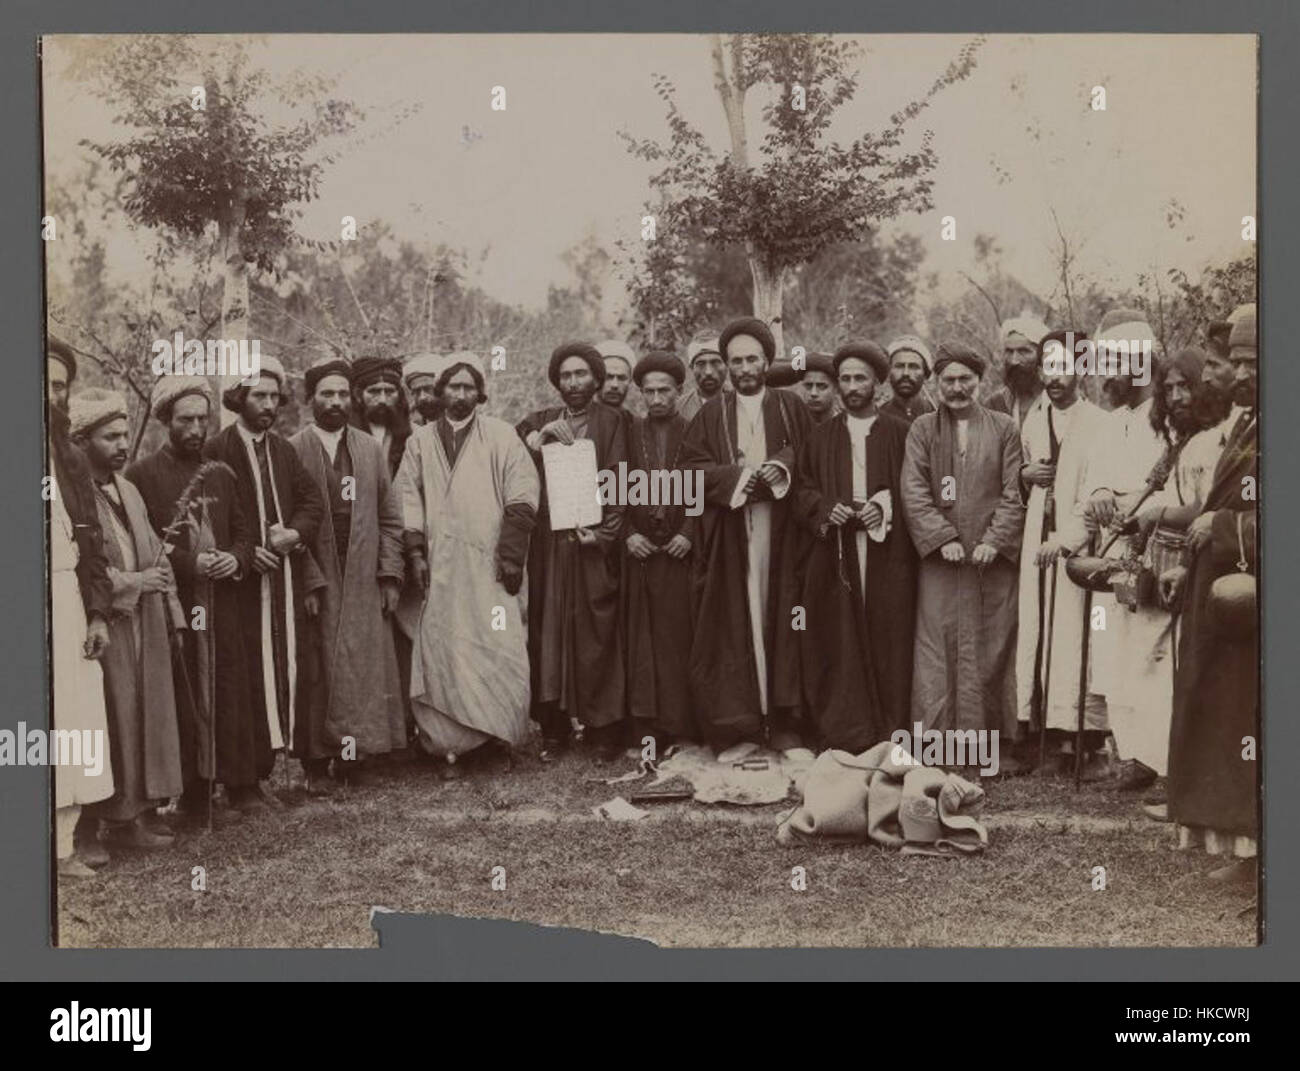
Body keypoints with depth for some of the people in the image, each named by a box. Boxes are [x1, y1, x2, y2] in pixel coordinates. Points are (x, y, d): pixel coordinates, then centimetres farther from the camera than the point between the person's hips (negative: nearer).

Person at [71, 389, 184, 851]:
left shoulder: (128, 491, 14)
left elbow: (156, 557, 17)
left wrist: (172, 614, 12)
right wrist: (133, 583, -15)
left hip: (147, 625, 8)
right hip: (107, 626, -7)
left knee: (150, 713, 10)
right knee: (118, 720, -1)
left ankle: (143, 804, 21)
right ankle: (120, 816, 10)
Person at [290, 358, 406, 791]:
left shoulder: (371, 449, 9)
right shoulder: (293, 450, -2)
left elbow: (389, 518, 9)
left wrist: (390, 574, 0)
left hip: (364, 581, 3)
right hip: (315, 582, -3)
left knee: (365, 671, 4)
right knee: (318, 674, 1)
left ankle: (355, 754, 13)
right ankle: (317, 763, 9)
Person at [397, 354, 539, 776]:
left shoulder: (500, 436, 5)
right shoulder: (420, 441, 12)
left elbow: (522, 496, -1)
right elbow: (408, 501, 9)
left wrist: (511, 553, -8)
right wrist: (416, 552, -2)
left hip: (490, 567, -2)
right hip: (441, 570, 2)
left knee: (499, 655, -3)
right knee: (442, 653, -1)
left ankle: (501, 734, 12)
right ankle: (453, 744, 6)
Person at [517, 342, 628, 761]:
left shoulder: (610, 422, 5)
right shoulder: (542, 421, 16)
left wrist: (605, 532, -12)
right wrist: (539, 436, -9)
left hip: (592, 542, -3)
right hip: (549, 543, 3)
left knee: (596, 638, -4)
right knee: (548, 634, 2)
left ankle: (604, 728, 4)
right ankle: (552, 730, 9)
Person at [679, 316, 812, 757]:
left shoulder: (792, 409, 11)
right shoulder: (712, 413, 11)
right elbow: (690, 466, 2)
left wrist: (784, 471, -12)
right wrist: (738, 477, -11)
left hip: (781, 534, 0)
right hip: (728, 538, 0)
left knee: (782, 624, -1)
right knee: (734, 627, -3)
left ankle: (786, 724, 6)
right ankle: (739, 728, 4)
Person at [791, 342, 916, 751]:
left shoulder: (901, 434, 7)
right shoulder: (820, 437, 14)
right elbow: (802, 490, 10)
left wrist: (885, 508, -14)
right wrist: (826, 509, -9)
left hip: (887, 559, -1)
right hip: (835, 558, 2)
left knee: (887, 645, -2)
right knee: (839, 646, -1)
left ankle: (887, 738, 6)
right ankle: (841, 737, 6)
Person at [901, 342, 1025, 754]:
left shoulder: (1004, 428, 8)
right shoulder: (922, 430, 7)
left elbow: (1013, 493, 3)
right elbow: (913, 492, -1)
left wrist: (994, 540, -10)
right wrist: (943, 537, -12)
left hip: (993, 558, 0)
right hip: (940, 559, 0)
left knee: (991, 651, 3)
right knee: (938, 651, -2)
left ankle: (991, 735, 11)